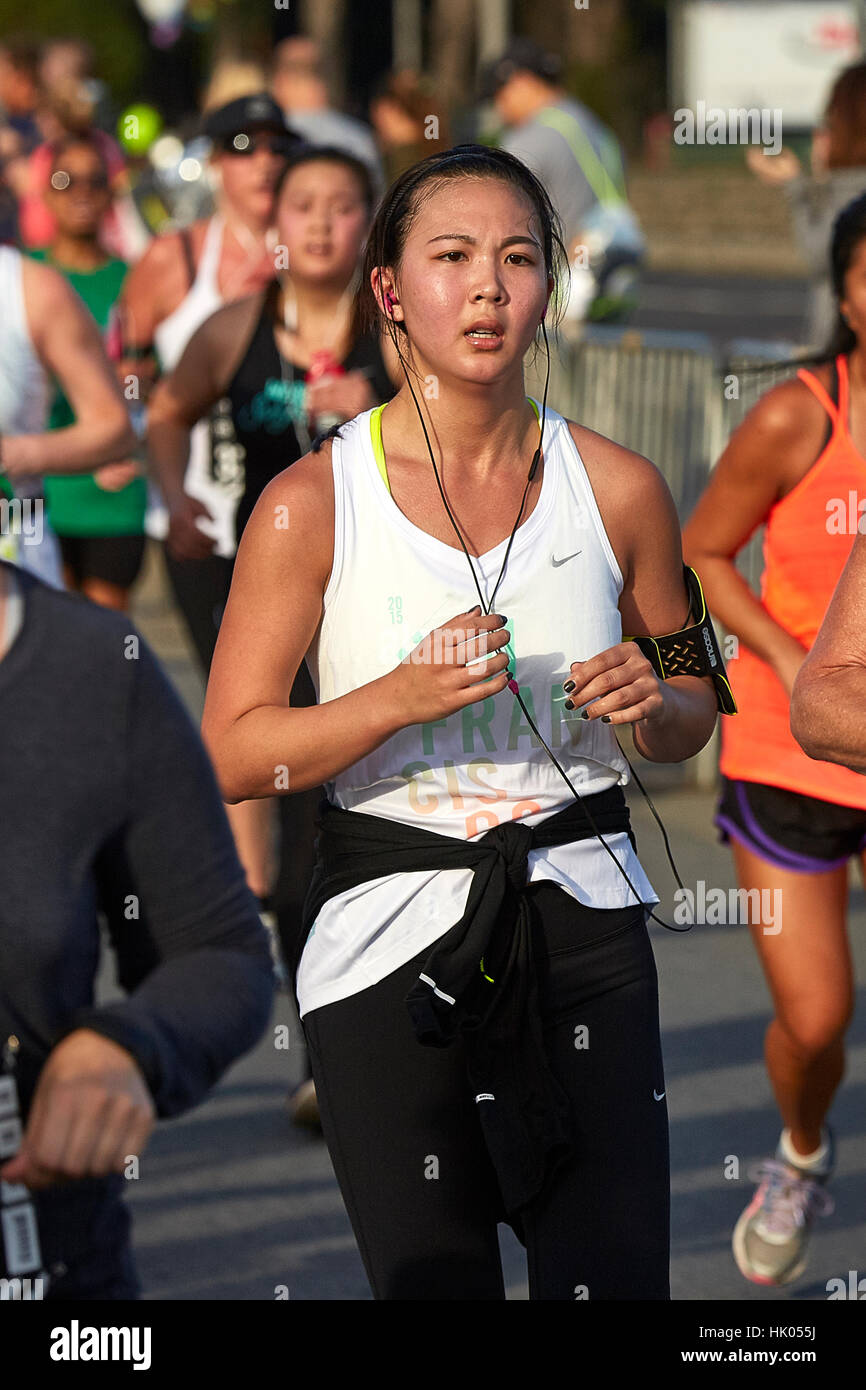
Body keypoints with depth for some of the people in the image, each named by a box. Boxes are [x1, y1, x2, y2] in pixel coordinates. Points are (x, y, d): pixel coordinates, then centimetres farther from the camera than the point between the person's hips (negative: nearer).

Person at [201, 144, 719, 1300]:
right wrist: (400, 697, -19)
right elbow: (230, 756, -5)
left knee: (614, 1279, -6)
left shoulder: (617, 489, 3)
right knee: (433, 1286, 5)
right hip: (386, 935, -1)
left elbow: (694, 719, 16)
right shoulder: (313, 504, -3)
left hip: (583, 931, 1)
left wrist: (654, 703, -8)